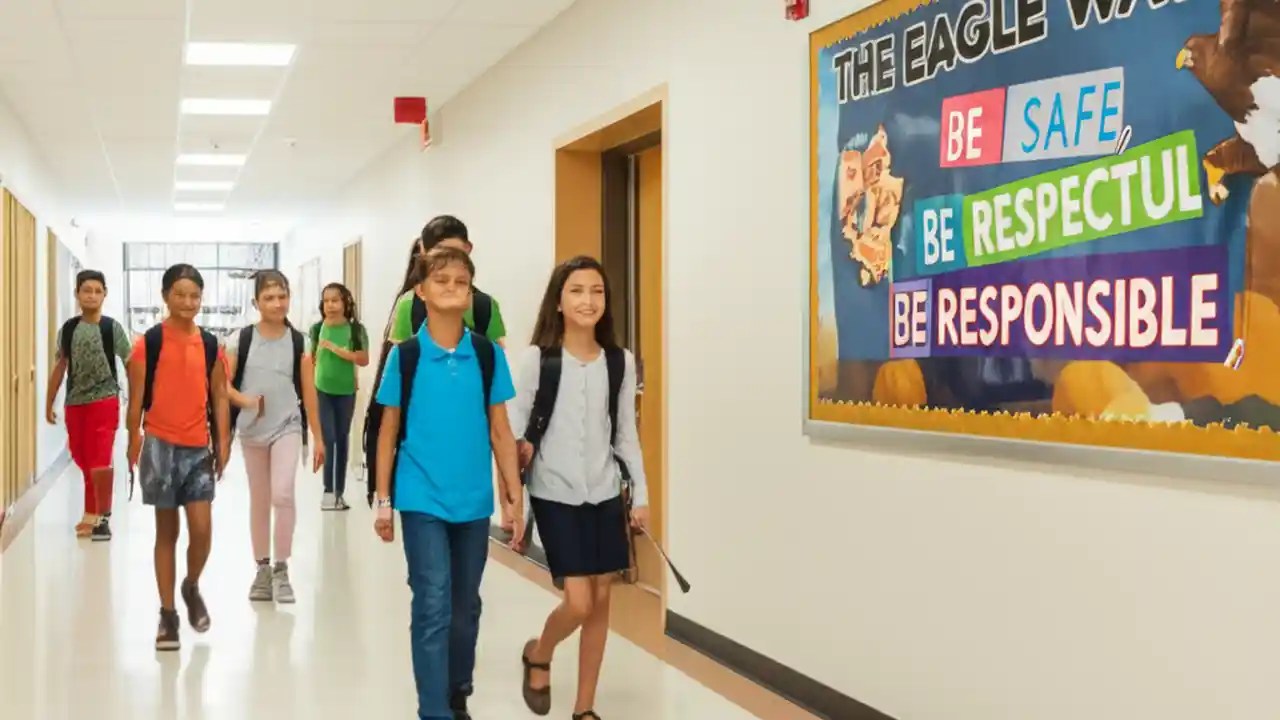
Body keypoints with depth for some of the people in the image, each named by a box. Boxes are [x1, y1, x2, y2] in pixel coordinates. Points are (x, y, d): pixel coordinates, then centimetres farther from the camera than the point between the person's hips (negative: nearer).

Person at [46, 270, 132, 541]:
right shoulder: (68, 329, 5)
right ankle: (92, 515, 29)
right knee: (83, 461, 14)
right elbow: (60, 366, 13)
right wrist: (49, 403, 13)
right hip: (75, 403, 4)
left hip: (104, 400, -4)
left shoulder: (112, 328, -5)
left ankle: (100, 518, 1)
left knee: (100, 461, -10)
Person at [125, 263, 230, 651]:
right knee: (166, 532, 5)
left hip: (198, 447, 2)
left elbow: (219, 397, 9)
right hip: (161, 445, -2)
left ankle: (192, 587, 24)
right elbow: (137, 397, -4)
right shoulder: (148, 343, -5)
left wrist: (222, 443, 3)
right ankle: (167, 613, 14)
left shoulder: (211, 345, 5)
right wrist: (134, 443, -7)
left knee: (202, 530, -5)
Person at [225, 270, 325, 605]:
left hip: (287, 427, -1)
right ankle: (262, 569, 23)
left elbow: (308, 392, 3)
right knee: (259, 500, 11)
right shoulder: (240, 339, -2)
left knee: (283, 494, -17)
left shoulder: (299, 342, -1)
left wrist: (318, 437, 4)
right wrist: (245, 400, -24)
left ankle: (281, 570, -5)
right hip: (252, 430, 1)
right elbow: (223, 384, -3)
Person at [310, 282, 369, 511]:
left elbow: (364, 360, -10)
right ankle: (328, 491, -5)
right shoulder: (317, 329, -1)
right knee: (328, 438, -7)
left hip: (346, 392, 0)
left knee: (342, 439, 8)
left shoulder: (355, 329, -5)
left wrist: (338, 350, -20)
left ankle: (339, 492, 15)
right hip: (322, 391, 0)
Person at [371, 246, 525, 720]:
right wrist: (383, 501, 2)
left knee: (466, 605, 15)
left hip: (474, 501, 3)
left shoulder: (487, 355, 0)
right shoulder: (405, 356, -4)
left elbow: (500, 432, 4)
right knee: (432, 605, -6)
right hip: (423, 500, -2)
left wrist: (515, 499, 2)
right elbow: (389, 432, 2)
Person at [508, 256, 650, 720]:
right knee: (578, 602, -9)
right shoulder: (538, 359, -7)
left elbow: (626, 434, 9)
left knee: (602, 599, 6)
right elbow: (514, 425, -3)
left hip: (605, 494, 4)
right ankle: (538, 655, 25)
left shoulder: (620, 362, 3)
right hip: (555, 495, -4)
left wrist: (641, 495, 7)